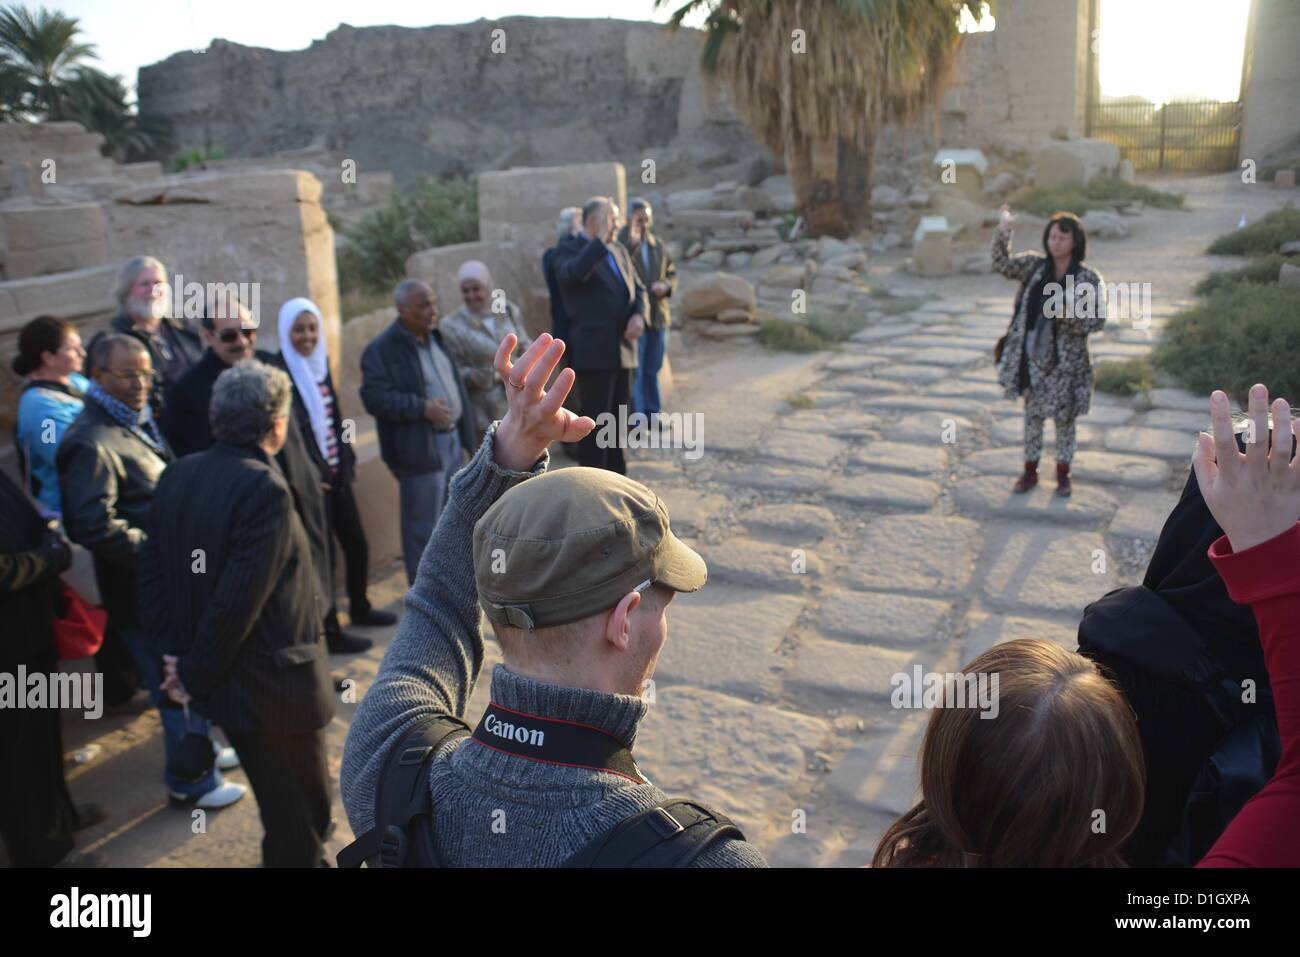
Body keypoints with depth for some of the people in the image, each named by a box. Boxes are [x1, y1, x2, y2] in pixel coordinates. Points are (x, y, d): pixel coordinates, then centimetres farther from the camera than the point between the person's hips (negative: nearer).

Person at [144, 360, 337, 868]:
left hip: (222, 679, 8)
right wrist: (197, 674, -13)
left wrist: (181, 653, 3)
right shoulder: (265, 490, -25)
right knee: (301, 810, 14)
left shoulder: (177, 475, -1)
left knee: (276, 797, 28)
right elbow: (238, 600, -27)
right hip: (274, 682, -8)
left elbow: (155, 570, 2)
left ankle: (290, 853, 46)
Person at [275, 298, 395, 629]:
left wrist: (346, 459, 8)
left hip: (336, 472, 7)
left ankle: (359, 607, 32)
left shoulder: (321, 362, 10)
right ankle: (329, 624, 15)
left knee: (357, 544, 13)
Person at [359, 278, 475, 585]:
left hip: (451, 439, 8)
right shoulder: (381, 349, -14)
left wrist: (464, 429, 15)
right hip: (420, 449, -8)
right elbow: (374, 397, -22)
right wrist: (422, 407, -25)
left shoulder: (435, 336, 12)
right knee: (423, 529, 1)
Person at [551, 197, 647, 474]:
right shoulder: (569, 249, -6)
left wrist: (639, 315, -4)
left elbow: (638, 290, 16)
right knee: (595, 423, -3)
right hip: (593, 353, -7)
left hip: (622, 350, 8)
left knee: (617, 421, 14)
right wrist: (600, 238, -27)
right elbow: (573, 273, -29)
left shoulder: (619, 251, 16)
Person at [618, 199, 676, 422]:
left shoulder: (657, 245, 11)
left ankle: (652, 411, 25)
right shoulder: (620, 243, -9)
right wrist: (631, 243, -32)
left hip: (658, 316, 6)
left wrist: (666, 285, -4)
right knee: (634, 371, -3)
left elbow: (672, 272, 18)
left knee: (653, 369, 15)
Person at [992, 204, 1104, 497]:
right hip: (1032, 355, 3)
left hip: (1065, 360, -3)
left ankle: (1063, 473, 24)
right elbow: (1003, 264, -4)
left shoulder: (1089, 278, -8)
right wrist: (1003, 231, -18)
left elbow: (1097, 320, -8)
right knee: (1033, 414, 13)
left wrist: (1066, 313, -25)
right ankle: (1030, 471, 26)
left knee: (1064, 417, 9)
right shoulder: (1035, 265, 2)